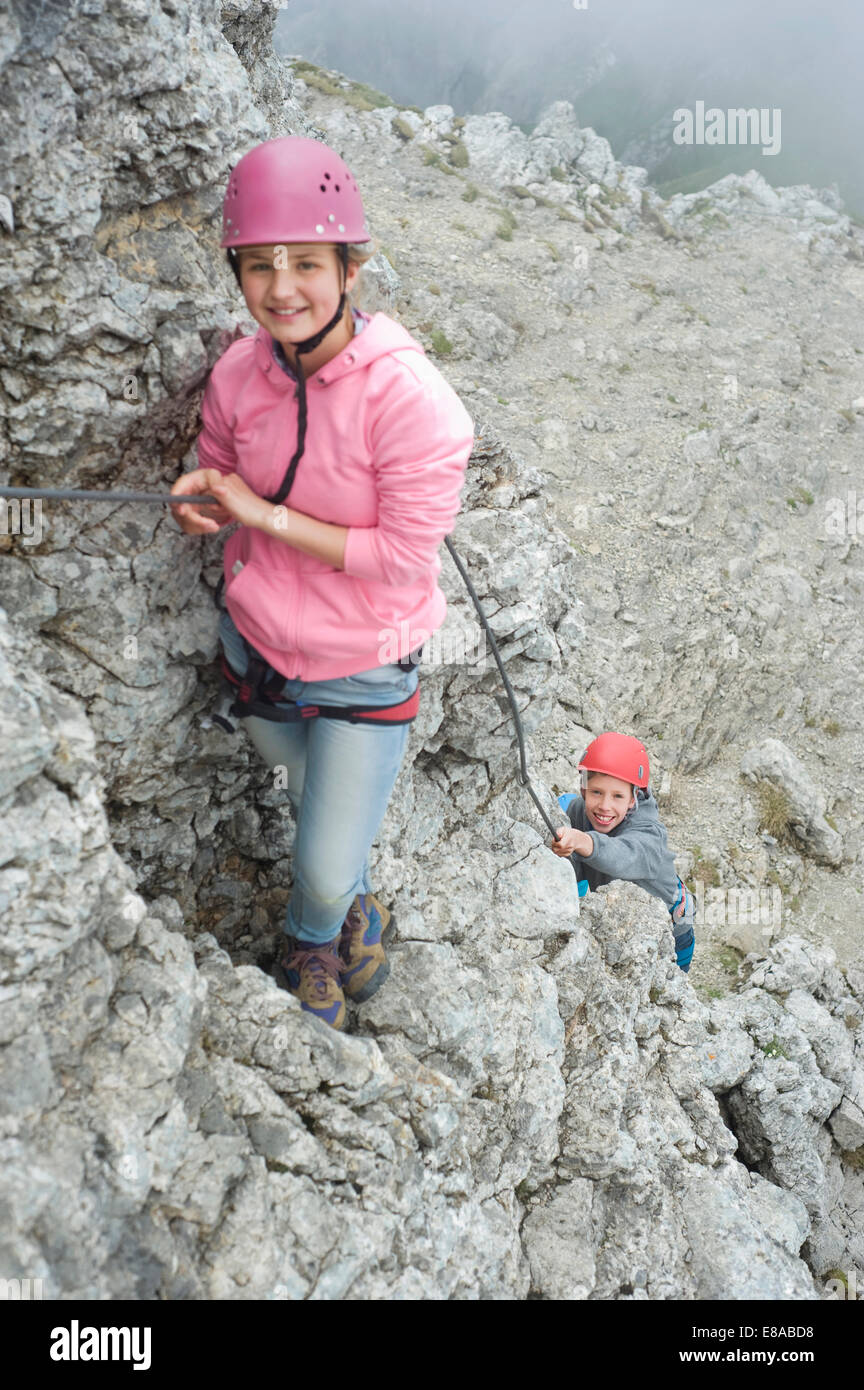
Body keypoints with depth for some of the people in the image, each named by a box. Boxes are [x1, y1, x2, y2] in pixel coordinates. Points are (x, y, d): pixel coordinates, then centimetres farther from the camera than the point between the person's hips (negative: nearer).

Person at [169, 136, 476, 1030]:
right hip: (254, 646, 5)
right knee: (318, 823, 26)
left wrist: (264, 515, -23)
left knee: (325, 869, 4)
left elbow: (402, 554, -22)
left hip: (362, 673, -4)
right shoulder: (239, 374, -10)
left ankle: (309, 942, 41)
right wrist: (202, 504, -16)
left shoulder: (410, 396, -25)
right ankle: (357, 911, 59)